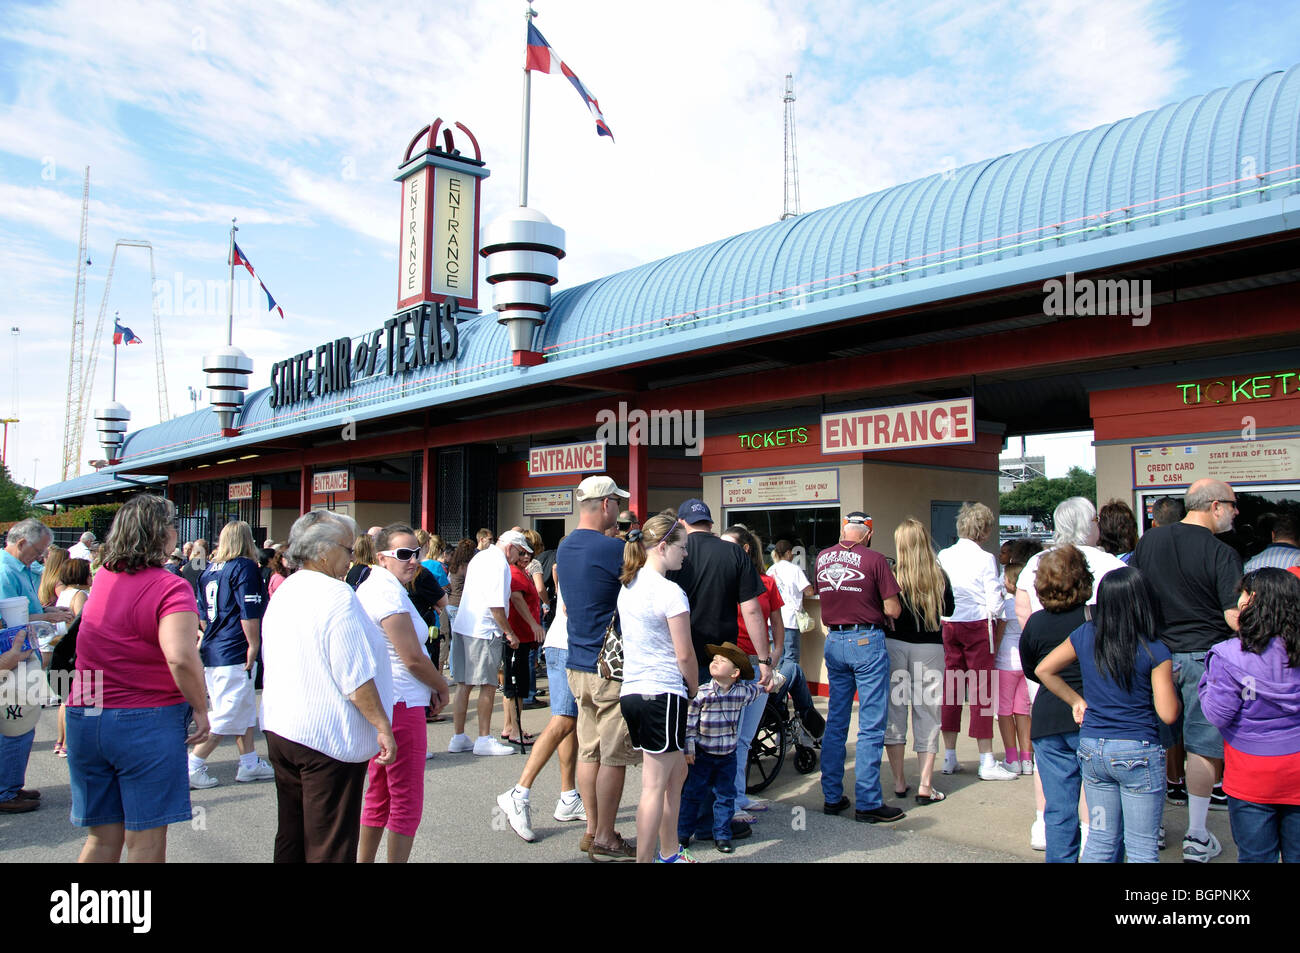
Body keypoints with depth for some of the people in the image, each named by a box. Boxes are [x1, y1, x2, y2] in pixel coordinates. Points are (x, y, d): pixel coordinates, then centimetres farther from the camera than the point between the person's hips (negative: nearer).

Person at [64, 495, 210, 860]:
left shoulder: (103, 577, 5)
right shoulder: (170, 587, -16)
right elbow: (180, 657, -29)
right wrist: (200, 708, -16)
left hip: (84, 719, 6)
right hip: (146, 721, -6)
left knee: (103, 839, 17)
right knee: (146, 843, 5)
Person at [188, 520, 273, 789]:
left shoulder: (210, 569, 11)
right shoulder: (244, 567, -11)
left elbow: (202, 616, 17)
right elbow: (249, 613, -18)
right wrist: (254, 646, -11)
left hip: (212, 650, 8)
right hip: (234, 654, -8)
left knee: (246, 710, 16)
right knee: (226, 716, -1)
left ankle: (249, 763, 23)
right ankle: (192, 767, 0)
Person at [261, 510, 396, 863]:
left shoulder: (283, 593, 10)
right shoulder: (337, 595, -18)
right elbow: (357, 676, -21)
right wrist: (383, 726, -14)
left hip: (279, 729, 9)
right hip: (328, 738, -9)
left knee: (290, 838, 18)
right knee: (330, 847, 0)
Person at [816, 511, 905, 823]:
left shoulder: (822, 557, 5)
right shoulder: (874, 559, -10)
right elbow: (893, 610, -9)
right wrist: (875, 606, 10)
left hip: (833, 641, 6)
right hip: (867, 640, -5)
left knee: (835, 723, 13)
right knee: (871, 726, 0)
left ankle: (832, 797, 20)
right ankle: (867, 802, 3)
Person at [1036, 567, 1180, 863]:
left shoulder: (1085, 635, -1)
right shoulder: (1155, 652, -13)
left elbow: (1043, 670, 8)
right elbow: (1168, 714, -11)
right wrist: (1170, 681, 6)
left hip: (1092, 749, 4)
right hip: (1138, 752, -4)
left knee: (1101, 839, 15)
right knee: (1142, 848, 7)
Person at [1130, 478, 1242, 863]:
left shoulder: (1149, 540, 3)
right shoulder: (1222, 553, -13)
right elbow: (1235, 616, -17)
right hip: (1205, 658, -5)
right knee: (1204, 746, 4)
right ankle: (1196, 838, 11)